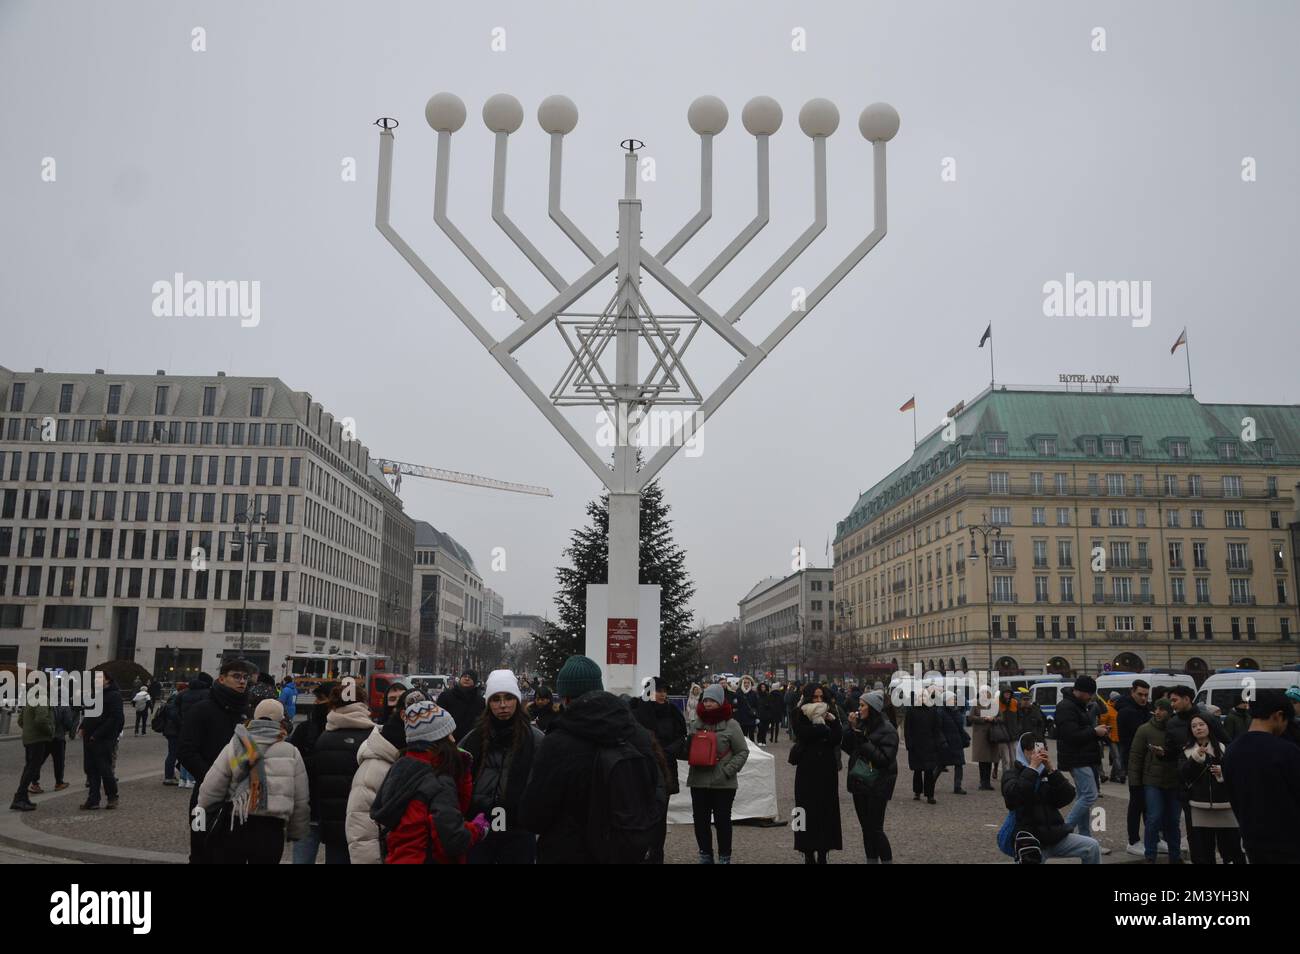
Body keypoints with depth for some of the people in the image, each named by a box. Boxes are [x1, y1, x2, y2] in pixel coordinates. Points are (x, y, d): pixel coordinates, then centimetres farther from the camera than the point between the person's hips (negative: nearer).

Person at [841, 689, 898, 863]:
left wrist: (863, 740, -20)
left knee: (875, 829, -5)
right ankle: (871, 860, 22)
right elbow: (846, 747, 5)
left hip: (877, 786, -6)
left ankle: (887, 860, 8)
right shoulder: (861, 724, 5)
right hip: (859, 783, 7)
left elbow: (884, 759, -19)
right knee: (866, 828, 13)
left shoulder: (887, 730, -13)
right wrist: (851, 728, -8)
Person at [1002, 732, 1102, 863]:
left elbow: (1068, 797, -3)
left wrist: (1051, 769, -11)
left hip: (1055, 836, 4)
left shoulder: (1048, 773, 13)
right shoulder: (1011, 775, 2)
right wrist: (1032, 768, -18)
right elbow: (1013, 795, -20)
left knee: (1092, 846, -11)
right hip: (1030, 841, -4)